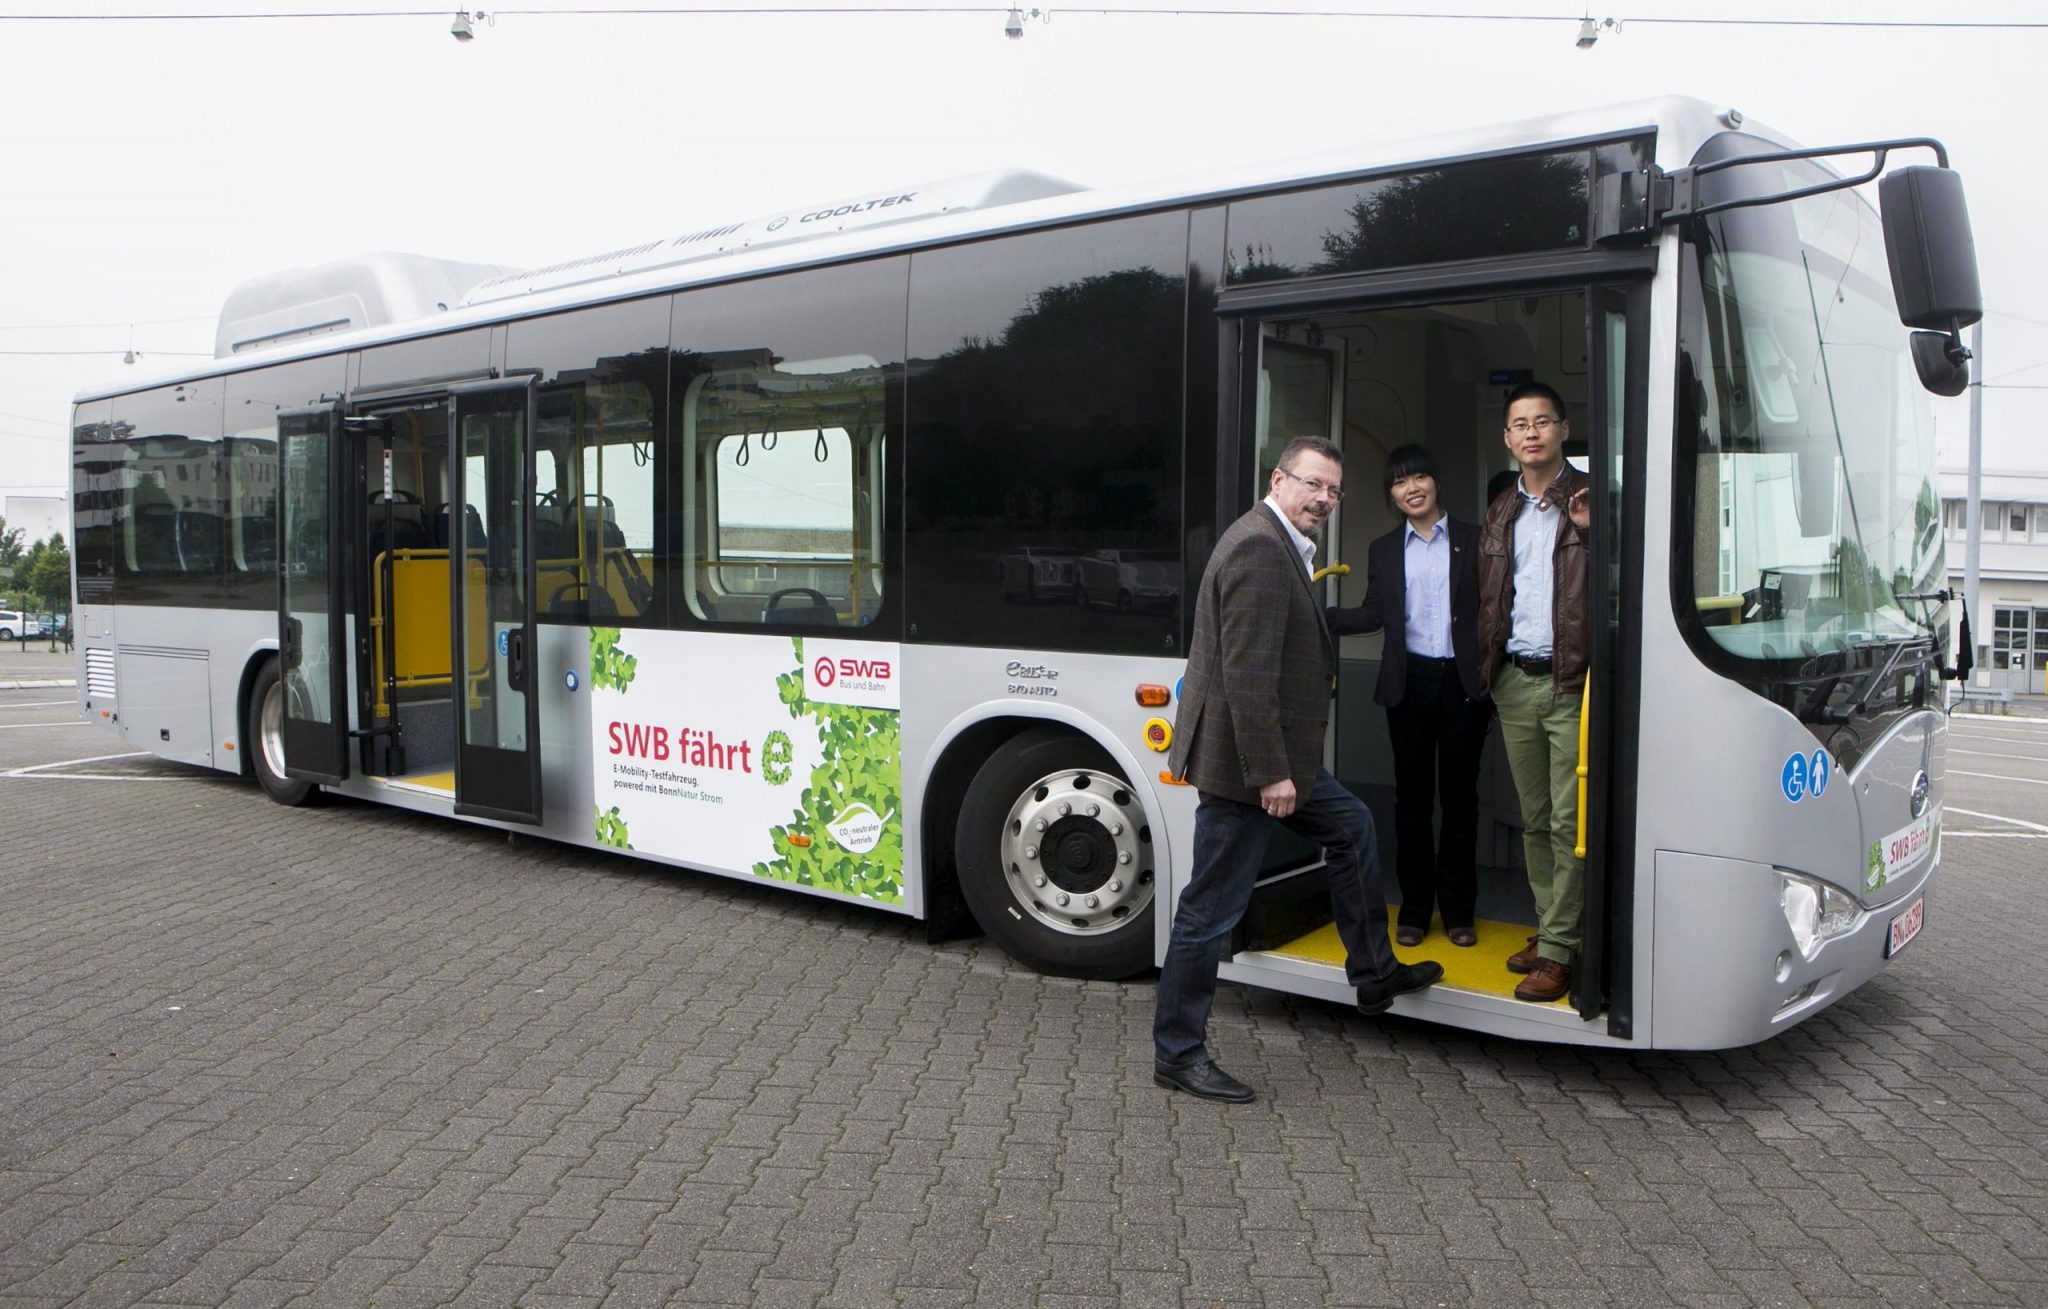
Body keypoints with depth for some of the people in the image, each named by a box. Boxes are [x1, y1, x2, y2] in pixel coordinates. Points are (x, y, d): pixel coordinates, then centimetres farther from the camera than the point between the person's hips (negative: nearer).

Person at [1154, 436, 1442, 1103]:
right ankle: (1177, 1054, 11)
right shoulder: (1258, 548, -20)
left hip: (1279, 755, 11)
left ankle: (1374, 973, 42)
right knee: (1212, 910, -2)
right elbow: (1247, 673, -26)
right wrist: (1269, 773, -25)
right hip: (1244, 760, -11)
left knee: (1352, 828, 26)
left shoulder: (1282, 547, 14)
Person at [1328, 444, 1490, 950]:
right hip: (1410, 681, 2)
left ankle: (1457, 908, 16)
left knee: (1459, 795, 5)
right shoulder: (1384, 551, 12)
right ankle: (1415, 907, 15)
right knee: (1412, 796, 6)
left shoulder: (1473, 540, 4)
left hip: (1463, 681, -2)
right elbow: (1373, 614, 6)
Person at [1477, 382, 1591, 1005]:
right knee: (1534, 819, 12)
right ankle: (1548, 928, 22)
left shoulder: (1592, 499, -1)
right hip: (1515, 683, 6)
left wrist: (1592, 530, -19)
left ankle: (1558, 950, 0)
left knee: (1569, 823, -5)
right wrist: (1486, 667, 12)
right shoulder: (1501, 513, 17)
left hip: (1572, 682, -5)